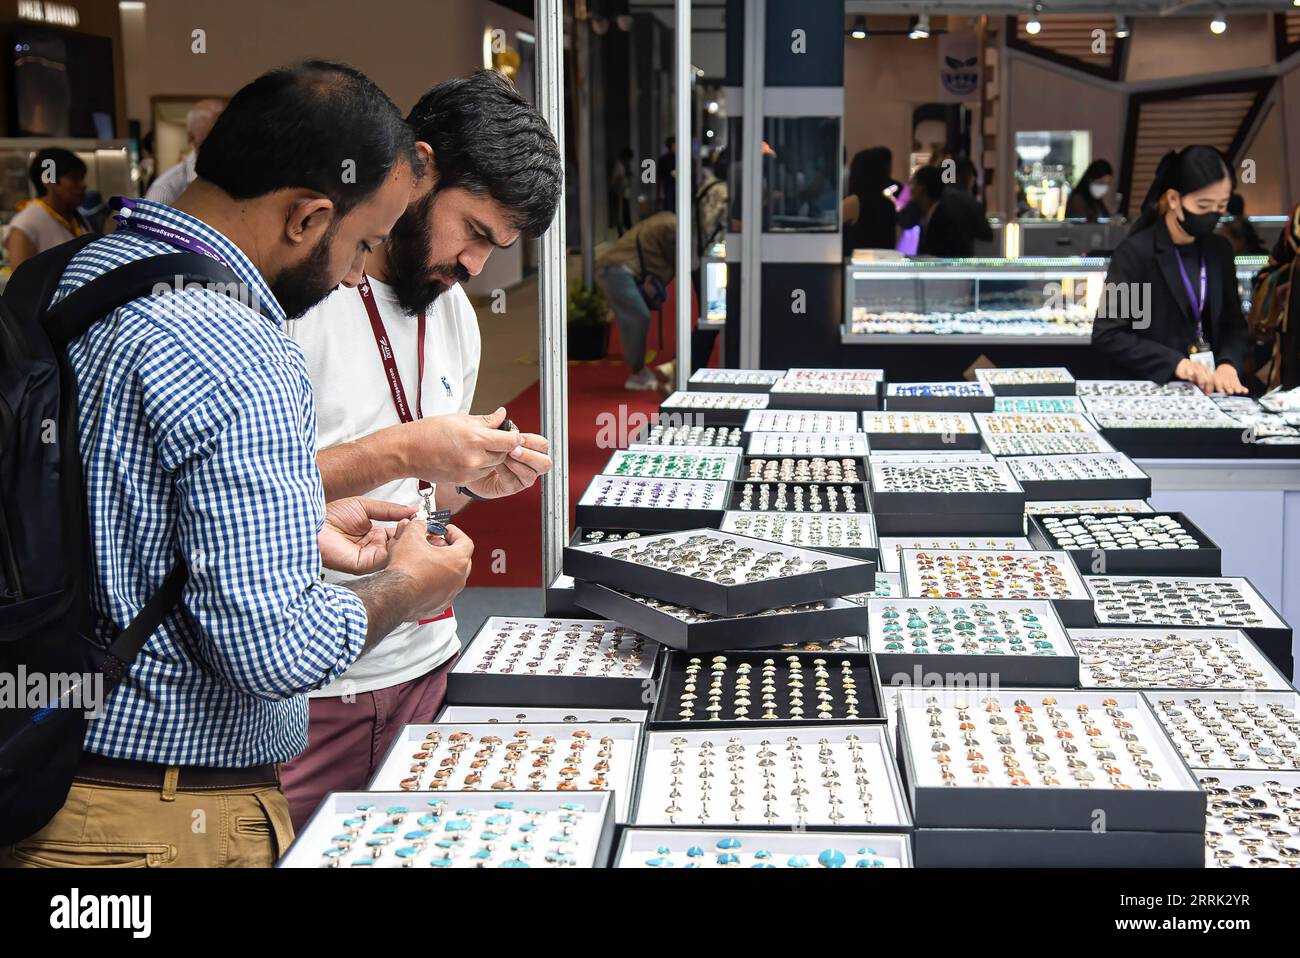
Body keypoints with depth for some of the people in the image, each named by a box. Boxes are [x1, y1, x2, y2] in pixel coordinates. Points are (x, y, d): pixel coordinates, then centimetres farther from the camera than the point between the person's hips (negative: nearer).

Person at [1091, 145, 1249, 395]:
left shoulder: (1219, 251, 10)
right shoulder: (1135, 252, -8)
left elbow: (1234, 325, 15)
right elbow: (1106, 335, -12)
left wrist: (1229, 364, -6)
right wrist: (1175, 362, -20)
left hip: (1208, 389, 4)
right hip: (1150, 388, -4)